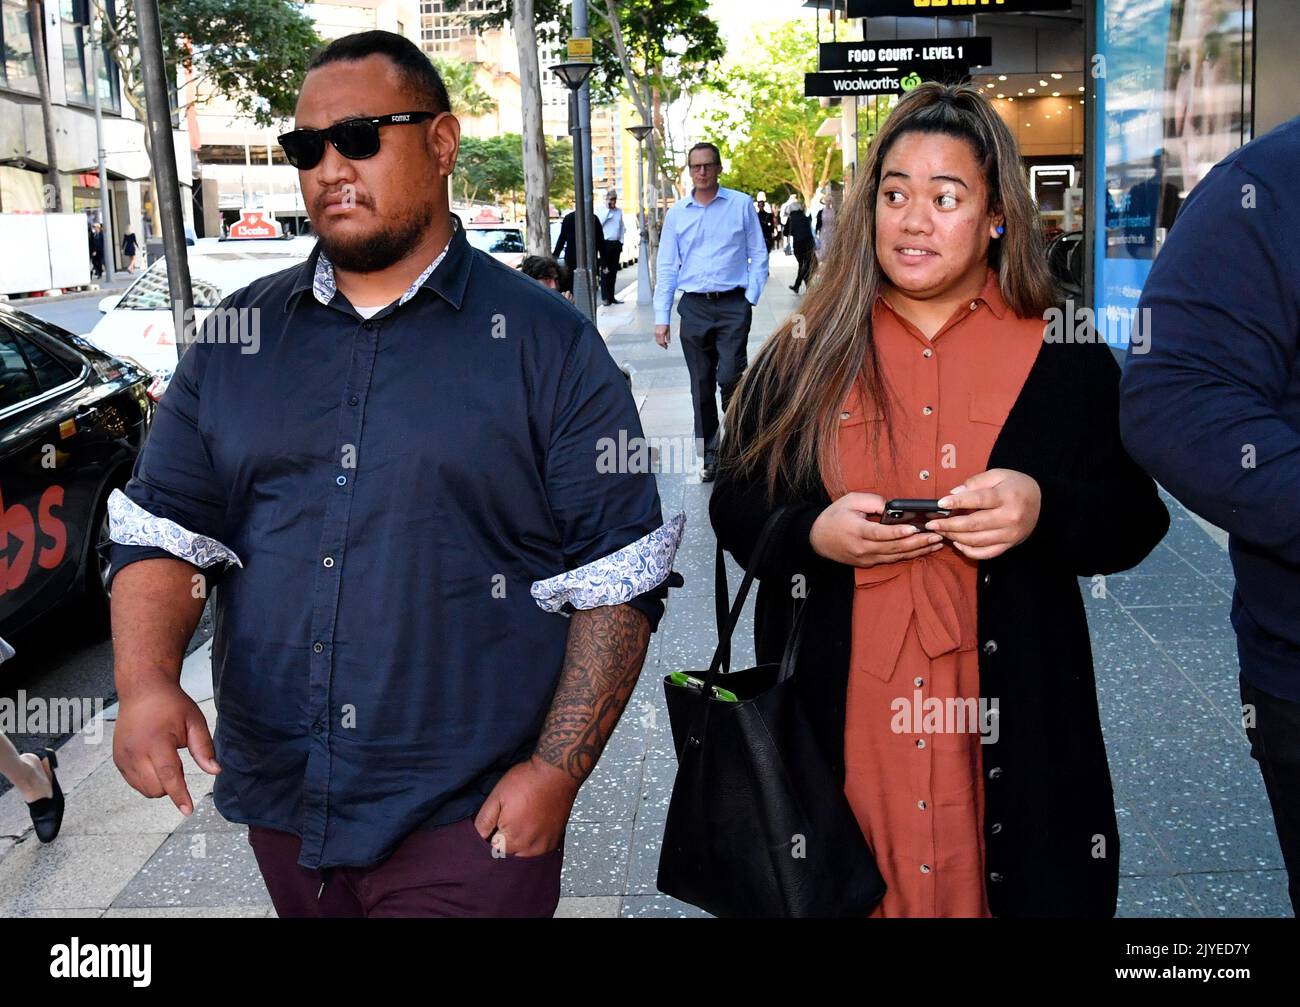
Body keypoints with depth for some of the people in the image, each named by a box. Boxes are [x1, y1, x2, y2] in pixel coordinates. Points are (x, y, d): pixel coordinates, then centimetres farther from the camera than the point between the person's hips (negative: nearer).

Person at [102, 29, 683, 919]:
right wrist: (148, 683, -14)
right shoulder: (237, 339, 6)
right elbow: (161, 529, 4)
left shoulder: (548, 345, -6)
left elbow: (617, 579, -8)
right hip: (278, 805, 5)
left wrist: (556, 772, -14)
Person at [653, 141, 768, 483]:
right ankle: (711, 457, 16)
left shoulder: (741, 205, 3)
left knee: (729, 378, -14)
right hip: (694, 307, 3)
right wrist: (661, 317, 4)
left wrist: (750, 298, -5)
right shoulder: (676, 213, 9)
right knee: (701, 387, 6)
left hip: (733, 304, -3)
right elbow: (667, 267, 10)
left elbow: (758, 256, 6)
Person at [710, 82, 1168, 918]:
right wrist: (812, 533, -14)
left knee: (1011, 886, 9)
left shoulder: (1066, 357, 2)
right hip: (835, 720, 1)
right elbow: (735, 506, 6)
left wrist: (1045, 510, -16)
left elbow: (1136, 520, 4)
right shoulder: (806, 354, 4)